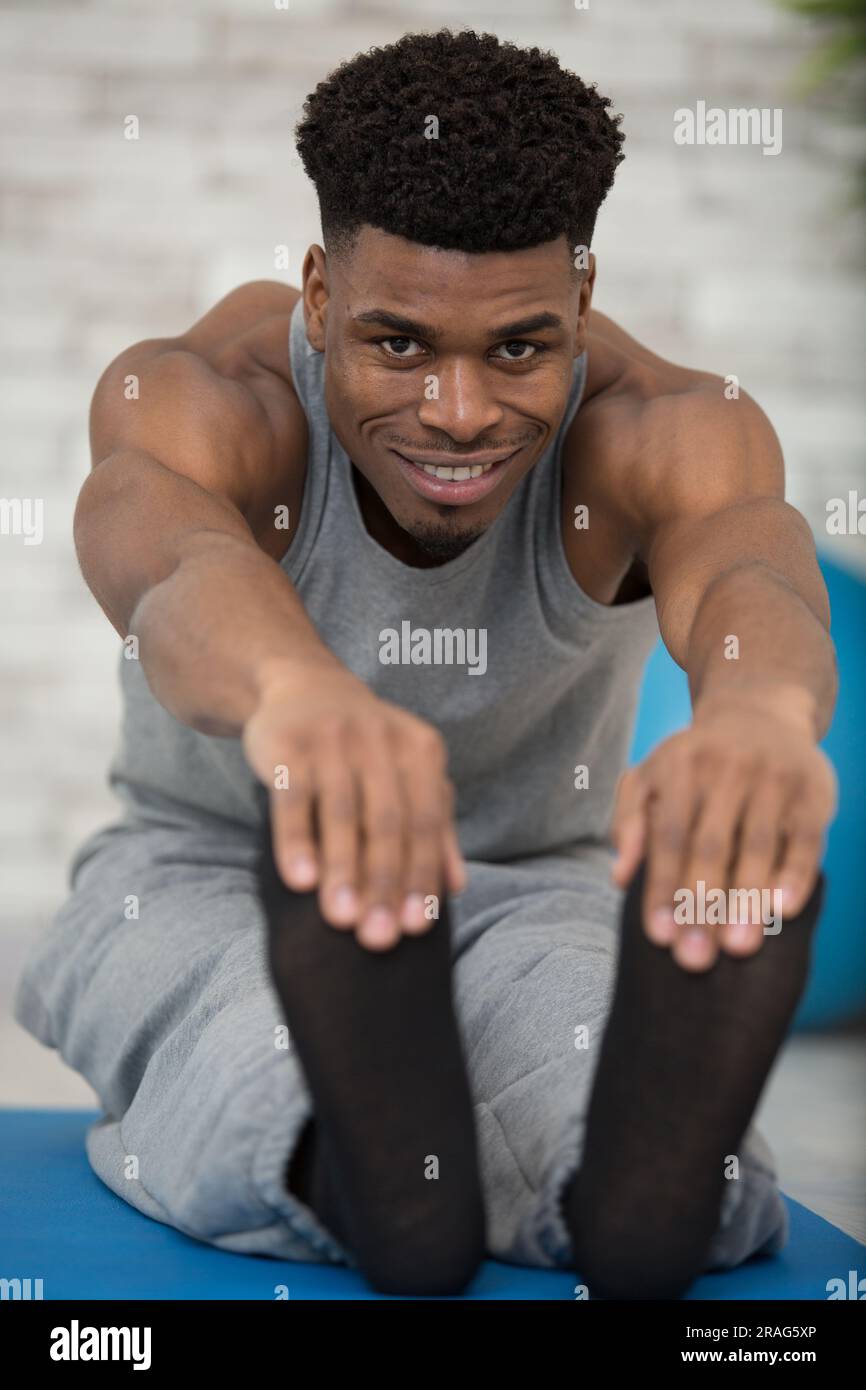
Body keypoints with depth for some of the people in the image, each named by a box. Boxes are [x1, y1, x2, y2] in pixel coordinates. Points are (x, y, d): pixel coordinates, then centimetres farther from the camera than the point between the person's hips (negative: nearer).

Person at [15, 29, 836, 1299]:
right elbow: (179, 571, -52)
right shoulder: (203, 399, -26)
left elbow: (744, 572, -50)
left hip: (540, 894, 2)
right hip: (207, 872, -1)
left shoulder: (663, 433, -23)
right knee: (259, 1149, -41)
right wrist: (293, 688, -81)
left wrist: (759, 707, -78)